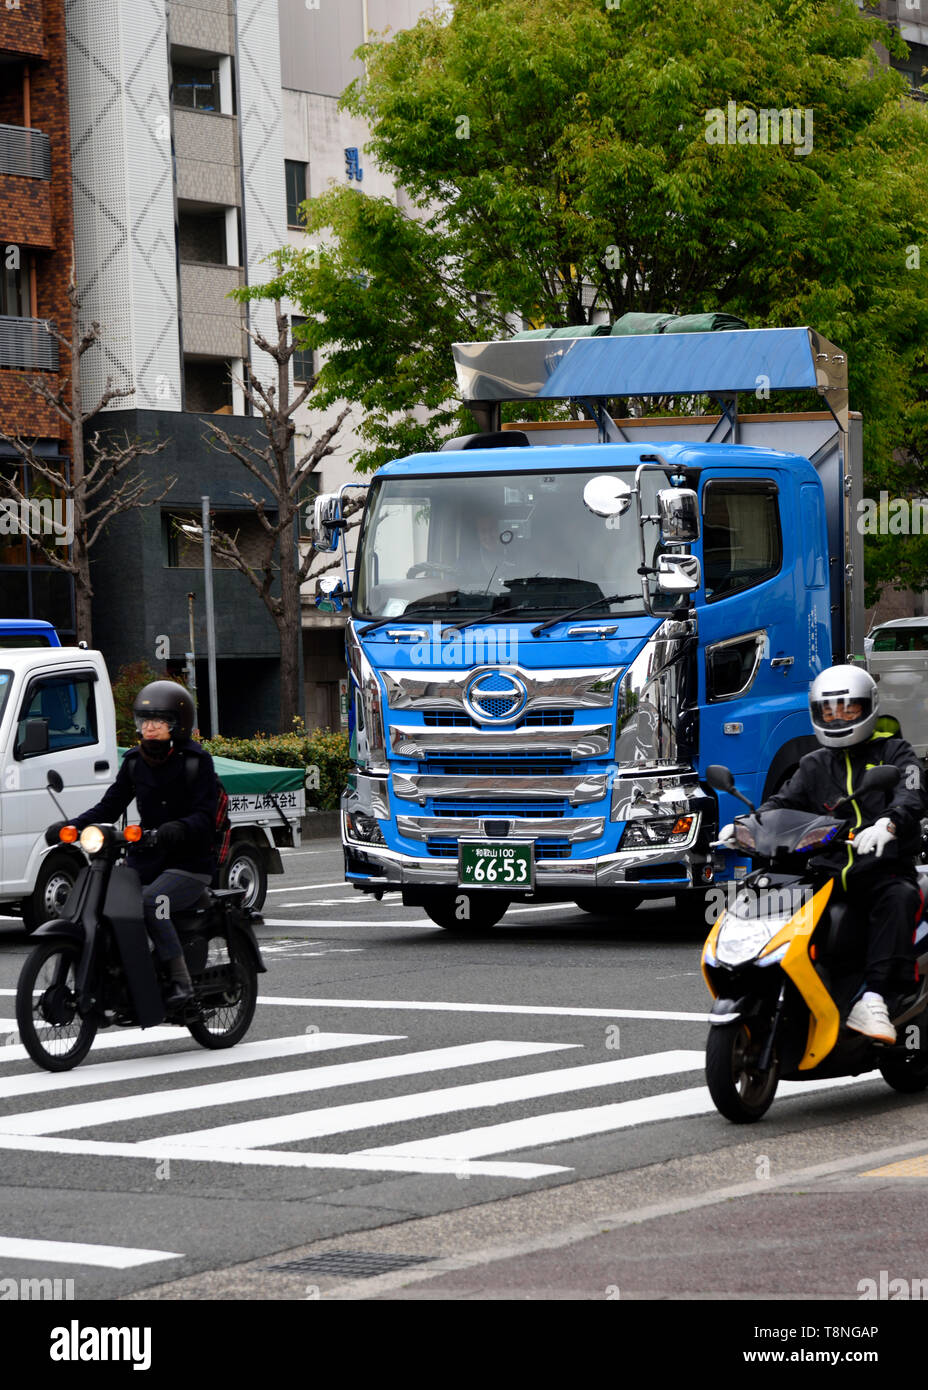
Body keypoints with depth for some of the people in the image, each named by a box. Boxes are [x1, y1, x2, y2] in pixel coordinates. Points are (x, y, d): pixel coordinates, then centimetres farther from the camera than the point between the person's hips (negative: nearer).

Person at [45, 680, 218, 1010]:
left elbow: (205, 816, -14)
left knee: (150, 903, -32)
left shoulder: (197, 761, -4)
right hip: (143, 861, 6)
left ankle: (180, 980, -25)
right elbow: (109, 807, 10)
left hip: (189, 865, -6)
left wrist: (179, 828, -35)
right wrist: (71, 826, -7)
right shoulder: (134, 761, 13)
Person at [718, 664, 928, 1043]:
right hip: (830, 875, 4)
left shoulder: (895, 752, 8)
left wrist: (888, 823, -35)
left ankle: (871, 1000, -48)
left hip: (886, 872, -4)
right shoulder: (815, 765, 22)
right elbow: (784, 802, 11)